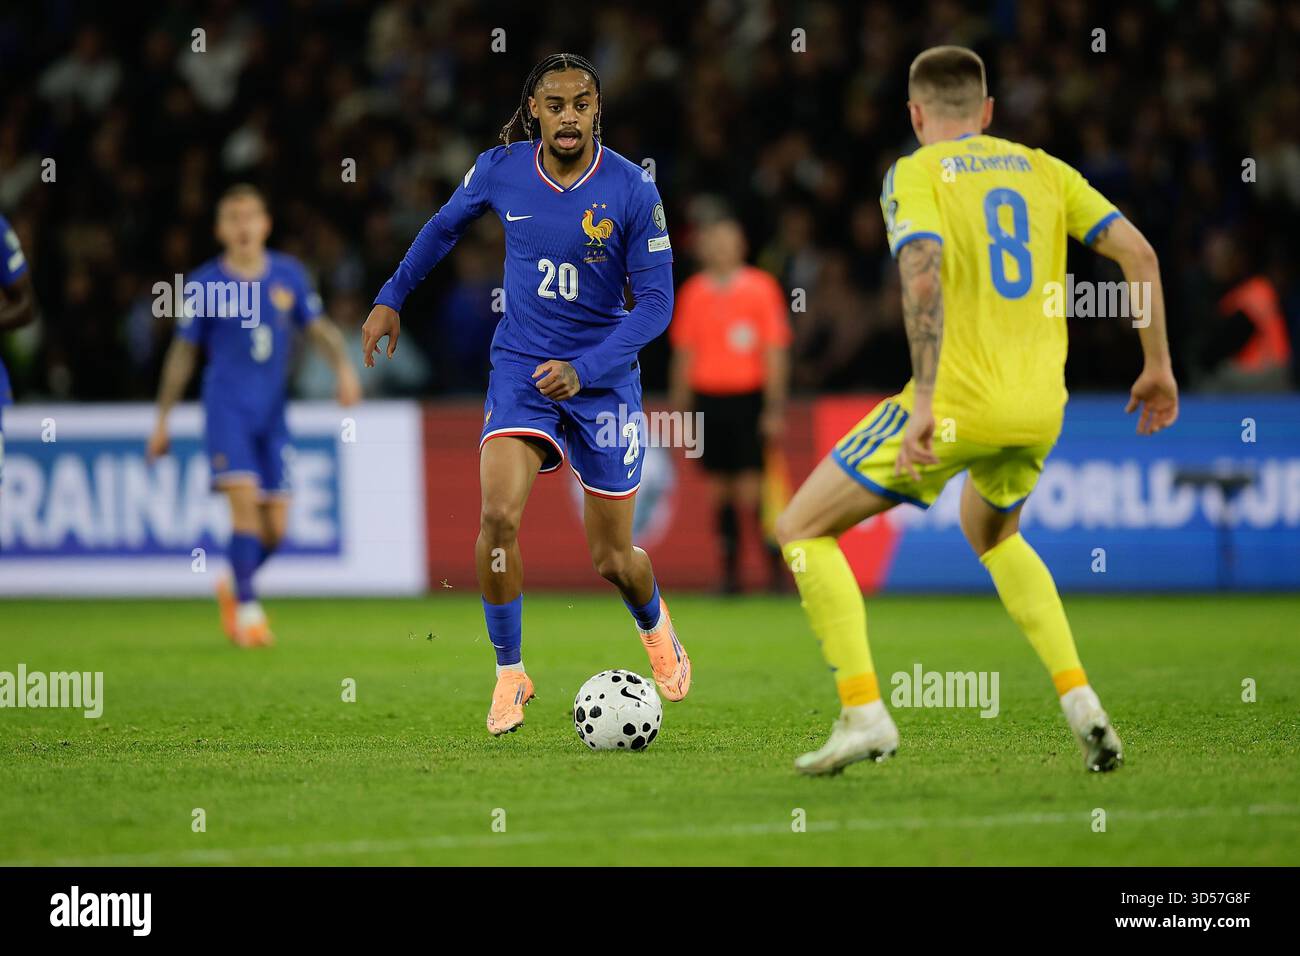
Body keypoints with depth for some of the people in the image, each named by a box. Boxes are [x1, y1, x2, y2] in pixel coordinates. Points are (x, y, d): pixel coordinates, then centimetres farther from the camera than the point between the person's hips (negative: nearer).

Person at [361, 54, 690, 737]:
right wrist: (391, 298, 19)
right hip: (520, 368, 1)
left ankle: (655, 627, 42)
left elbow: (656, 301, -11)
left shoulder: (631, 190, -13)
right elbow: (445, 226, 17)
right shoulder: (500, 172, -5)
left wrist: (584, 367, -21)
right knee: (498, 514, -23)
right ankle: (509, 674, -5)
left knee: (613, 559, 5)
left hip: (602, 379, -1)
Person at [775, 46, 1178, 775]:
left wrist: (926, 401, -25)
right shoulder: (1041, 169, 13)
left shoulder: (916, 175, -2)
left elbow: (923, 276, -20)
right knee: (993, 534, 34)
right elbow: (1139, 254, 7)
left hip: (958, 405, -6)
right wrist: (1159, 367, 14)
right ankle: (1080, 701, 16)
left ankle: (864, 713, -6)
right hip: (1040, 410, 6)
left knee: (802, 529, 7)